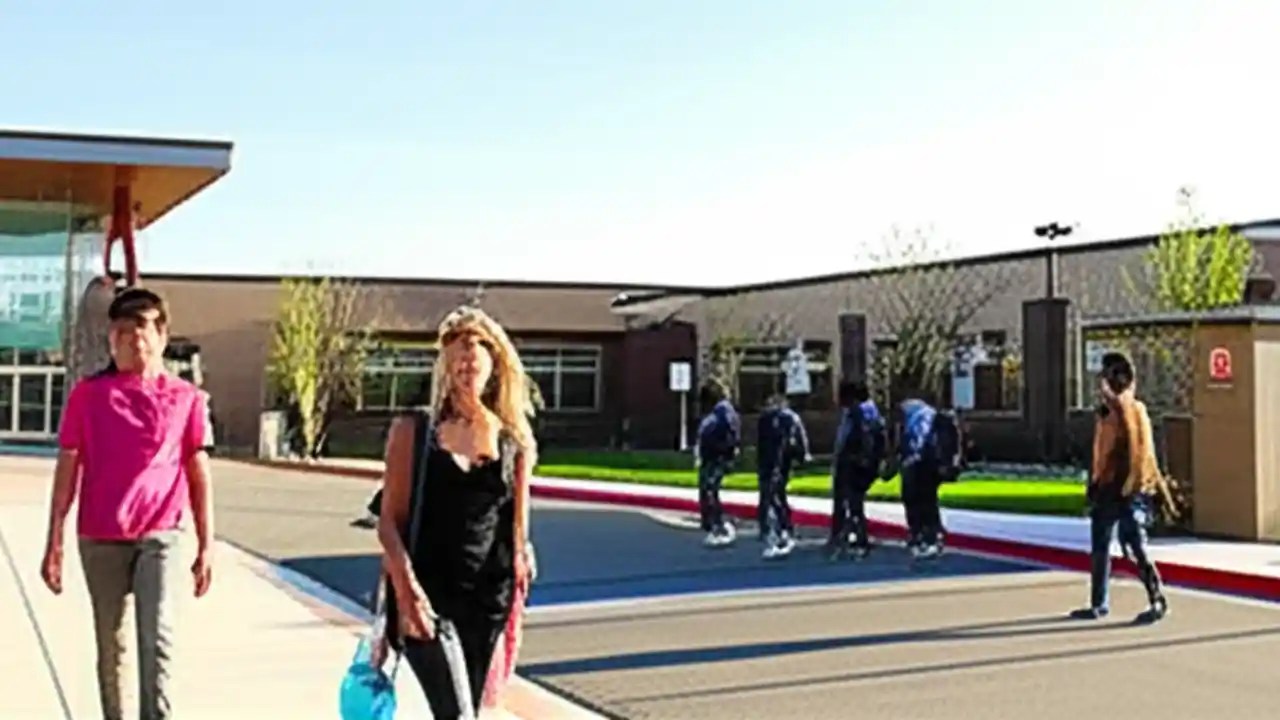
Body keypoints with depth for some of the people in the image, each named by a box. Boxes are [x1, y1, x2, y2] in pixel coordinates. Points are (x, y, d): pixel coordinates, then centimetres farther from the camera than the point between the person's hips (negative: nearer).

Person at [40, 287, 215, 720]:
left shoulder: (186, 397, 2)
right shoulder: (87, 394, 3)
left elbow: (198, 474, 5)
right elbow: (68, 468, 5)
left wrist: (206, 545, 2)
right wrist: (54, 541, 1)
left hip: (161, 536, -1)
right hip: (99, 539, 1)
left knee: (157, 640, -11)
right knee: (110, 646, 11)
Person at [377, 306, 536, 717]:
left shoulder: (513, 441, 6)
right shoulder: (413, 431, 0)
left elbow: (518, 532, 10)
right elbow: (390, 520, -2)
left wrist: (514, 609, 8)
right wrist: (407, 589, -16)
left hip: (488, 597, 3)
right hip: (426, 593, -3)